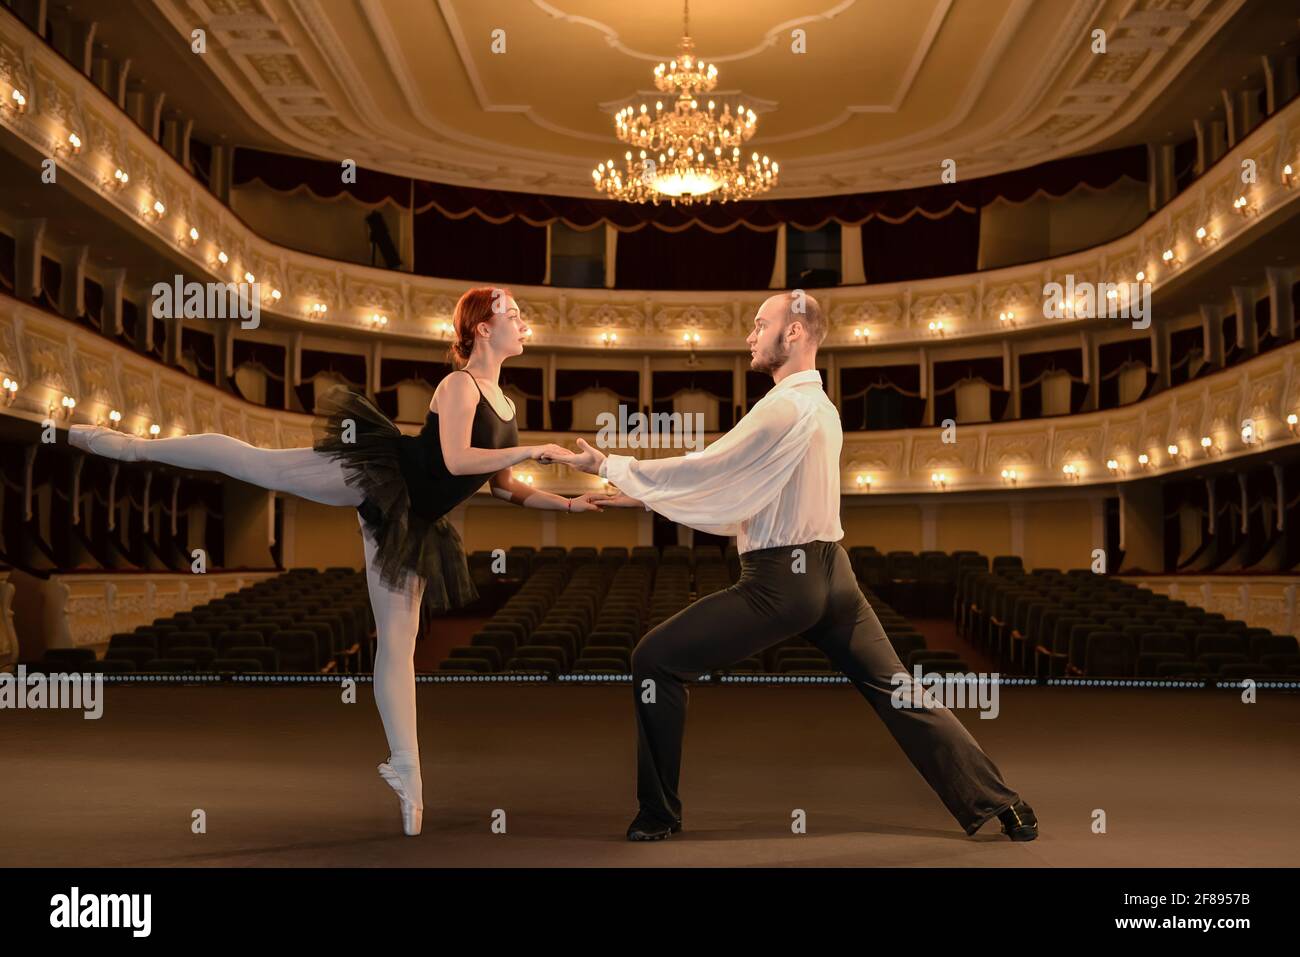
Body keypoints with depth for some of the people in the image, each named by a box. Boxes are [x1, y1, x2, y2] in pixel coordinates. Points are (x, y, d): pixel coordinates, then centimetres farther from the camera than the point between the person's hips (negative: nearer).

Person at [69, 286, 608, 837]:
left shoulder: (504, 404, 14)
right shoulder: (459, 385, -9)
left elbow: (502, 488, 18)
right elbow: (456, 460, -23)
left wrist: (569, 504, 11)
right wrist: (533, 450, -20)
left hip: (410, 522, 6)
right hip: (376, 477, -6)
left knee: (398, 644, 5)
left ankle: (406, 773, 7)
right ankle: (130, 445, 17)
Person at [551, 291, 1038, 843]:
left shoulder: (785, 407, -14)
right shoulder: (821, 408, 15)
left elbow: (704, 469, -15)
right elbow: (738, 496, 18)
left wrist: (610, 465, -5)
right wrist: (646, 495, 15)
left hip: (780, 582, -9)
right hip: (830, 574, 9)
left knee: (655, 661, -1)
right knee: (898, 692, 14)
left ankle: (657, 816, 7)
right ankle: (998, 805, 16)